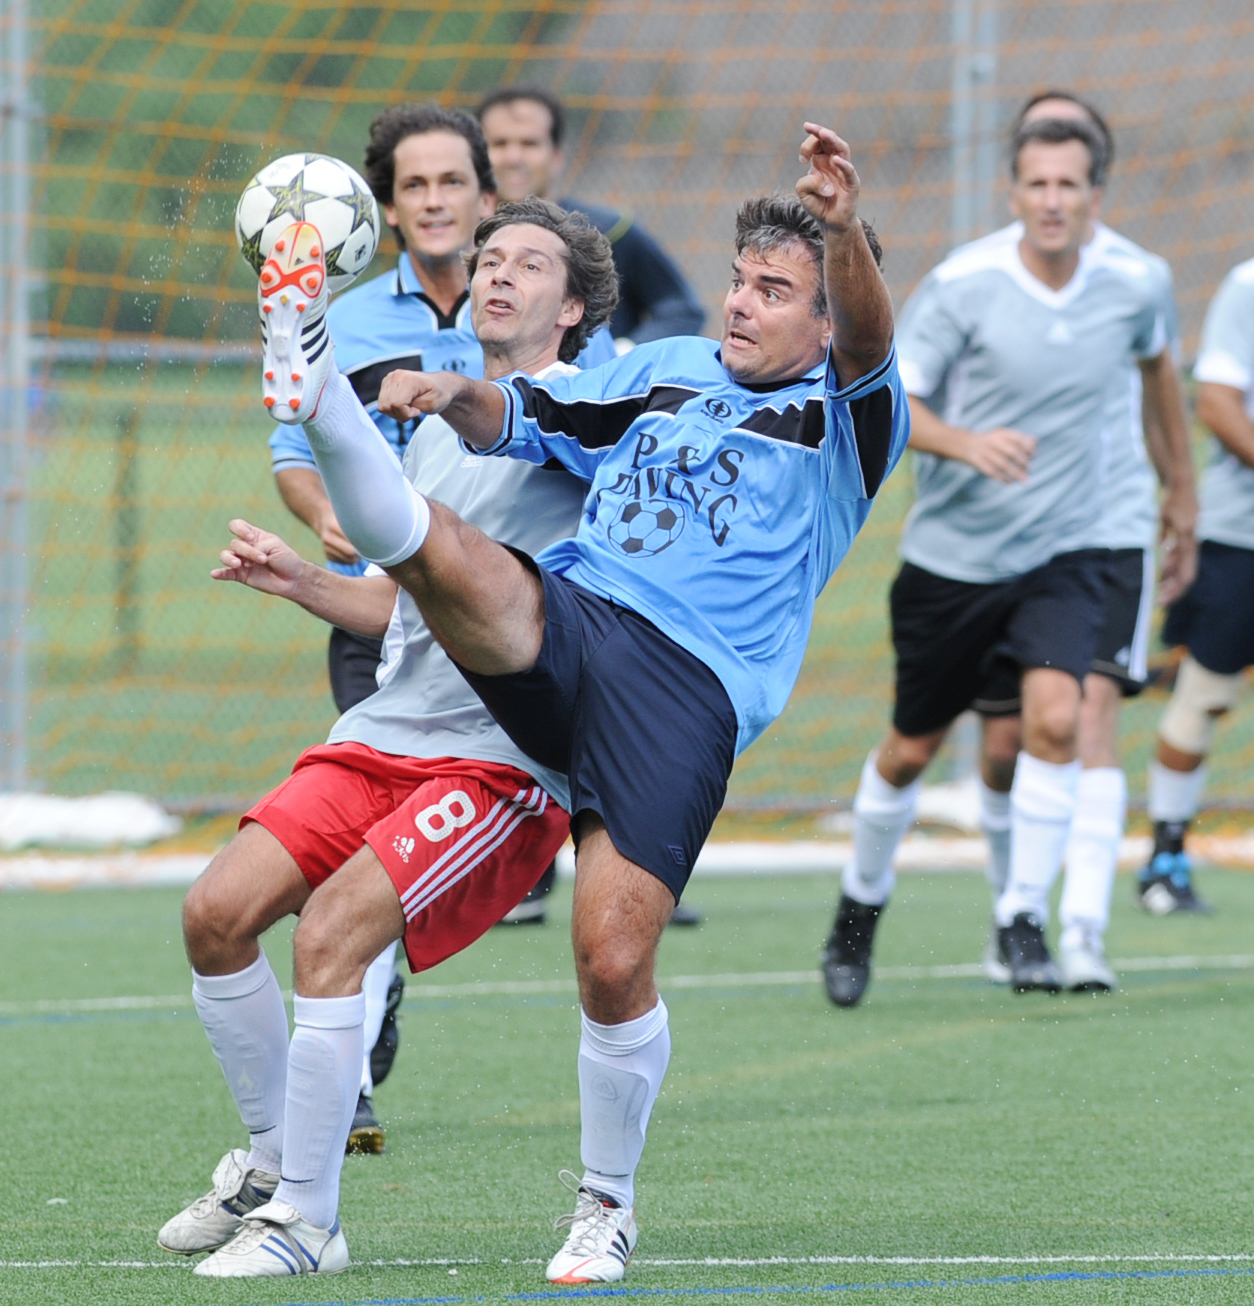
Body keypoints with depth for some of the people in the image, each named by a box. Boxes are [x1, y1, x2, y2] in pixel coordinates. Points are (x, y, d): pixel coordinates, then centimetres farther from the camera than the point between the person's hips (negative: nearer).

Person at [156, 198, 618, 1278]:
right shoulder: (437, 426, 21)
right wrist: (298, 580, 12)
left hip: (505, 759, -7)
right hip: (383, 733, 7)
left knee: (330, 935, -22)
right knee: (218, 912, -5)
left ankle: (306, 1220, -11)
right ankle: (270, 1162, 14)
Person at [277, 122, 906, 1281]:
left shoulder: (842, 420, 11)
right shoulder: (665, 372, 26)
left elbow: (868, 339, -10)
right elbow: (522, 420, 28)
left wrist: (845, 228, -31)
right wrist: (457, 396, 3)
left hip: (687, 688, -4)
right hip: (561, 619, 4)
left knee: (614, 962, -12)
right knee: (434, 547, -30)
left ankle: (607, 1203, 6)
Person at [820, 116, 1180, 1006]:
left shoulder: (1130, 289, -3)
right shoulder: (962, 285, -13)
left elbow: (1156, 362, 21)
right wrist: (968, 443, -30)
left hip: (1063, 555, 1)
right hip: (953, 555, -1)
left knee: (1056, 715, -22)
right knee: (913, 748, 11)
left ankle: (1025, 917, -10)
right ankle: (863, 900, 36)